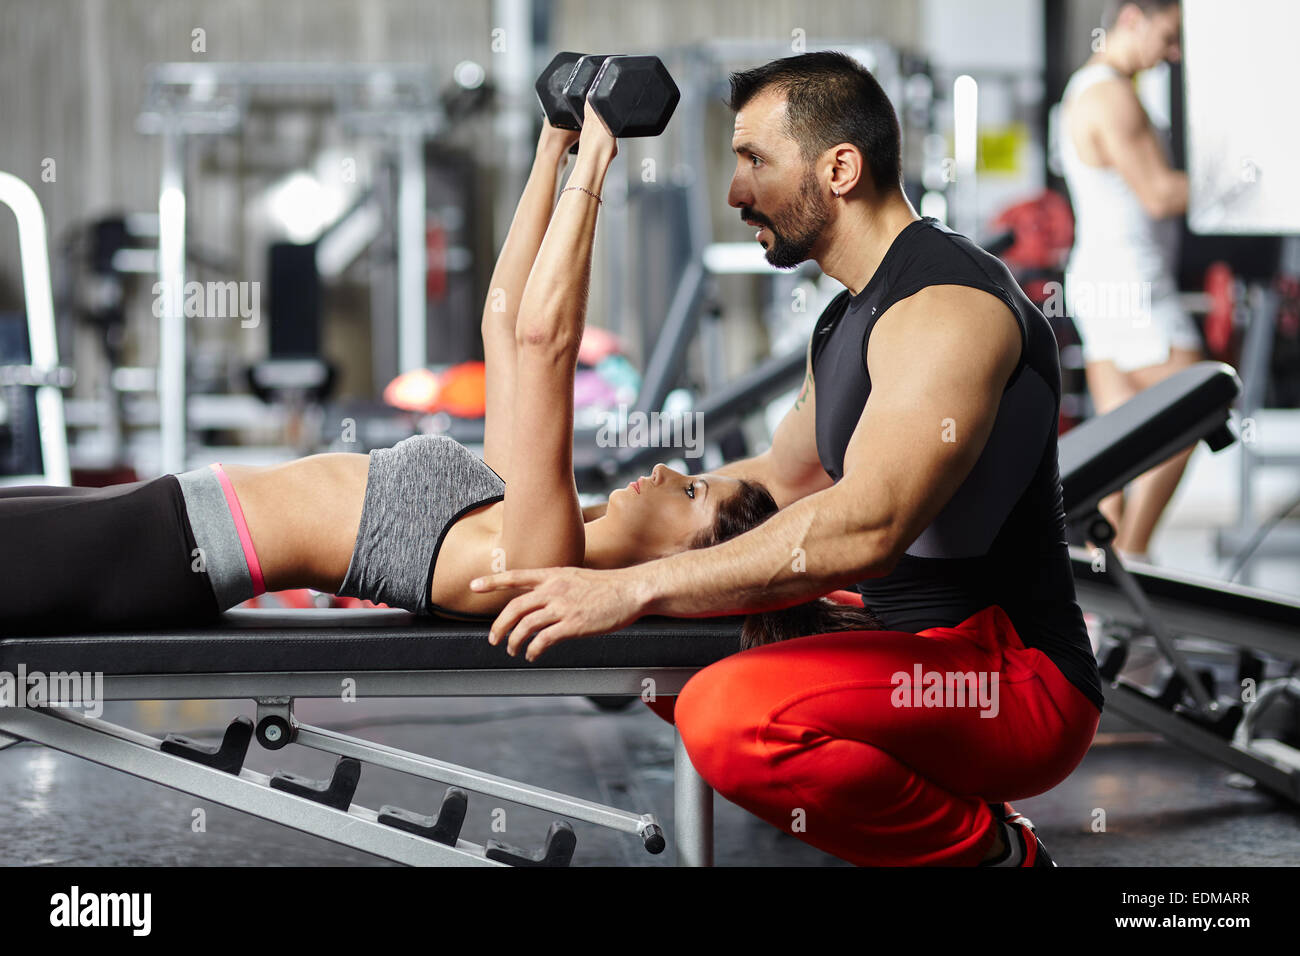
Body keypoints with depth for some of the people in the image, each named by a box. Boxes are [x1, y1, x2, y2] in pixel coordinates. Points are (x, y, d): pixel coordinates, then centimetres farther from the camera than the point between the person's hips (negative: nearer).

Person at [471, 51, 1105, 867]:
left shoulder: (946, 304, -18)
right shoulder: (851, 316, 16)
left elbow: (865, 530, -30)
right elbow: (782, 479, 28)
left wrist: (633, 588, -29)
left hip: (1019, 677, -10)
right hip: (923, 647, 10)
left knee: (731, 715, -32)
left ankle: (992, 852, -8)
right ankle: (948, 814, 11)